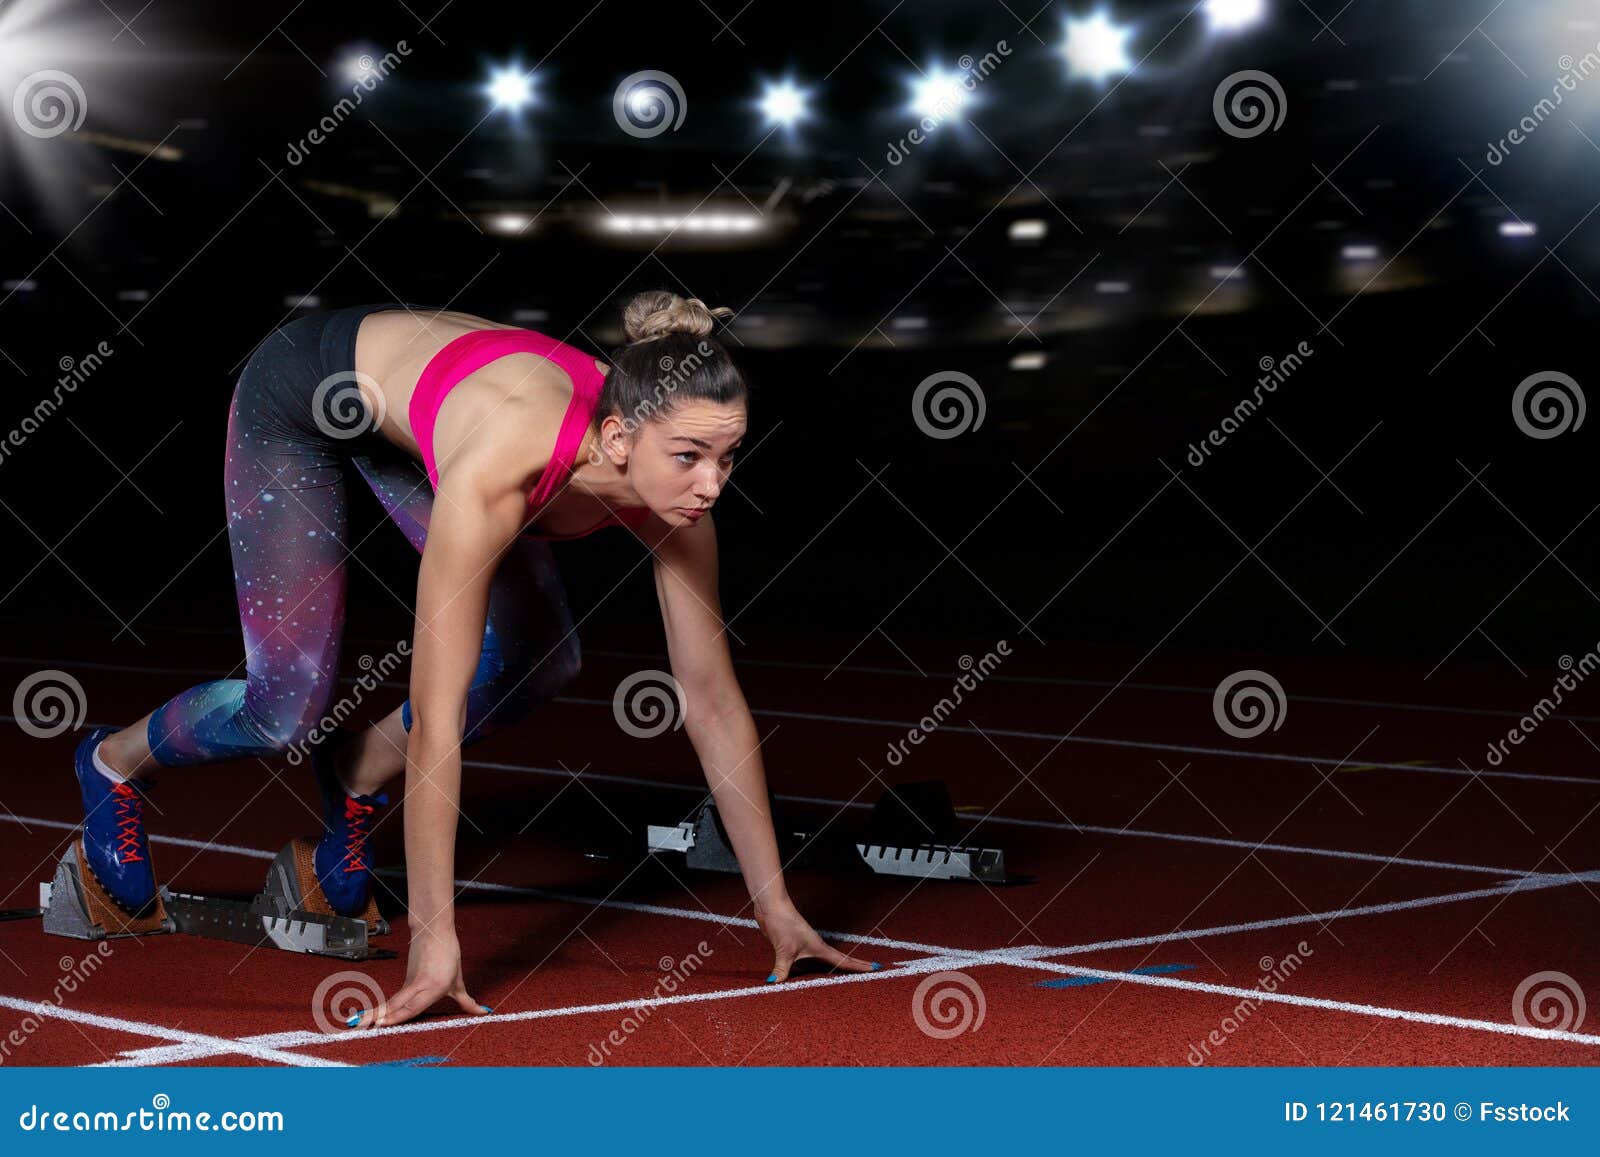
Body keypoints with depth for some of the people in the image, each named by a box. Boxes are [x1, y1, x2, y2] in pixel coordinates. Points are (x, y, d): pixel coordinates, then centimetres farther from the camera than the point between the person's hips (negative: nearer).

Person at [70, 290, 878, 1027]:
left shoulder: (675, 485, -28)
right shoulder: (501, 461, -45)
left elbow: (712, 698, -19)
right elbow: (437, 713, -42)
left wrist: (776, 906, -17)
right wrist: (434, 935, -41)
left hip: (413, 400, 6)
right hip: (298, 392, -5)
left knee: (539, 661, -8)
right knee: (292, 706, -7)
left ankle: (356, 778, 18)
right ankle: (115, 761, 25)